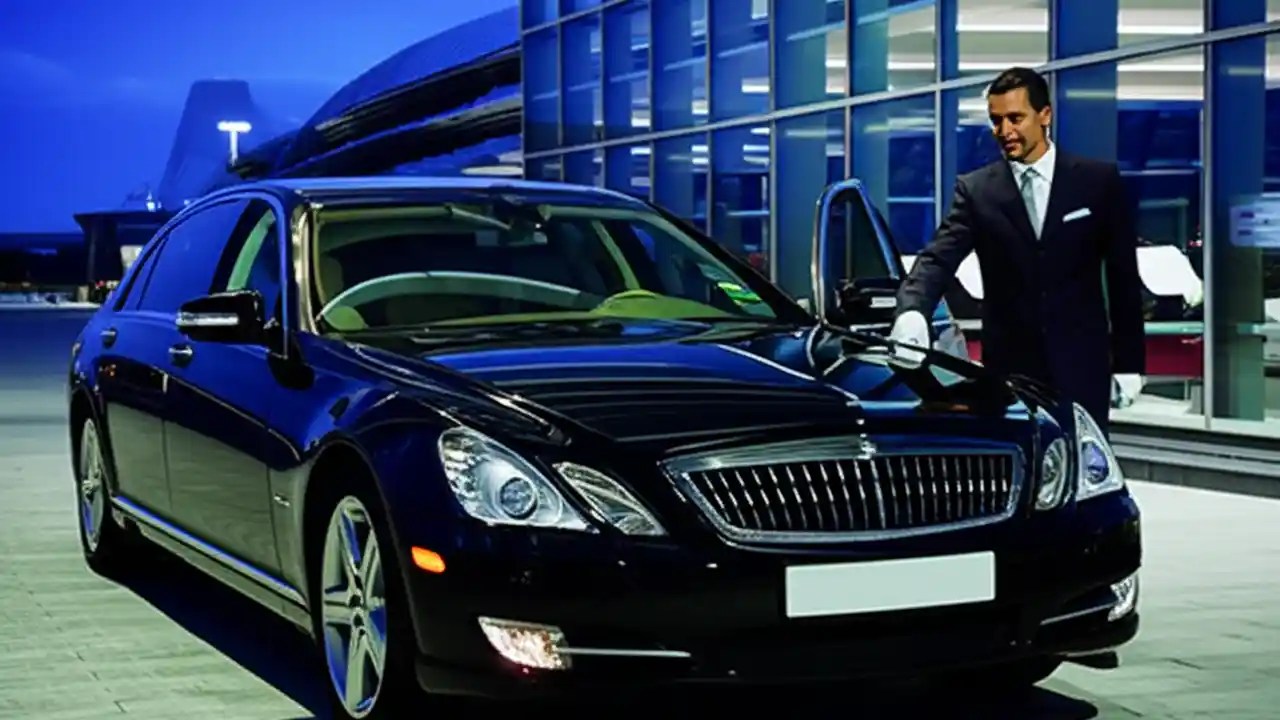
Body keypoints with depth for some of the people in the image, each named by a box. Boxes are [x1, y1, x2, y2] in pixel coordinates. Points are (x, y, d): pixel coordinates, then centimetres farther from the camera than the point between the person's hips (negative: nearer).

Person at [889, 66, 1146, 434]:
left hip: (1081, 368, 0)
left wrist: (1128, 363, 3)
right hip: (1008, 367, 1)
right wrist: (912, 310, -30)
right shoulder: (975, 190, 4)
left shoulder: (1099, 181, 3)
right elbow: (938, 259, -9)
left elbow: (1123, 276, 6)